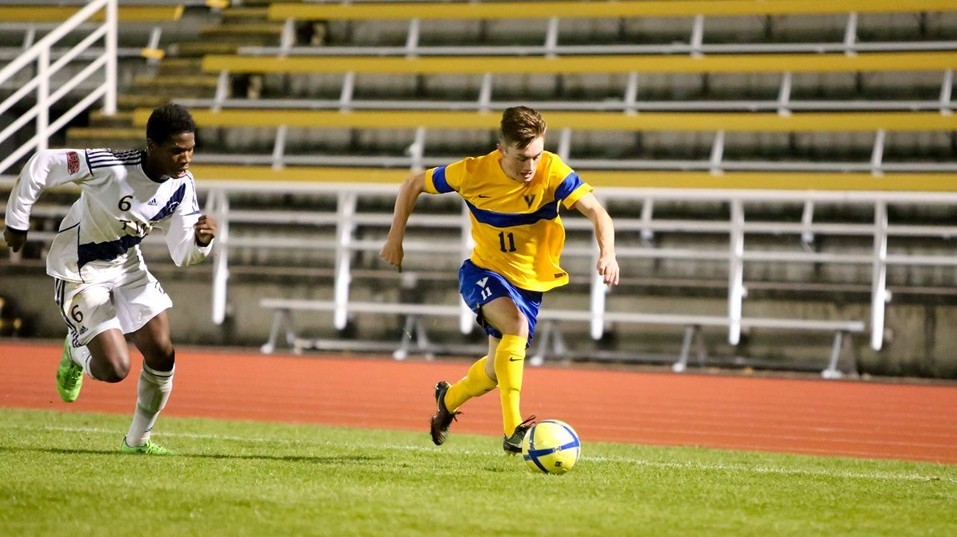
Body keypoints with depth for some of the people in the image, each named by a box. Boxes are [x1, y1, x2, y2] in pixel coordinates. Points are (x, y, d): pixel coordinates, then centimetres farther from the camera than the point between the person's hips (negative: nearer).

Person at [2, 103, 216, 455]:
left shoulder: (182, 186, -11)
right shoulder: (110, 167, -30)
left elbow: (182, 255, -8)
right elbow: (41, 165, -21)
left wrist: (201, 241, -32)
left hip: (127, 266, 6)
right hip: (81, 272, -6)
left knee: (162, 355, -2)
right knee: (115, 369, -14)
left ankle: (138, 440, 19)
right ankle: (76, 350, 23)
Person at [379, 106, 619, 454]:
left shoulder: (552, 171, -23)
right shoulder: (473, 173, -20)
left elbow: (596, 212, -31)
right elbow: (413, 186, -5)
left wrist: (607, 253, -50)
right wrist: (395, 239, -5)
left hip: (531, 282, 3)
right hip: (484, 271, -3)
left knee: (498, 370, 12)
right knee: (517, 326, -33)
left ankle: (449, 398, 46)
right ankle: (512, 429, -36)